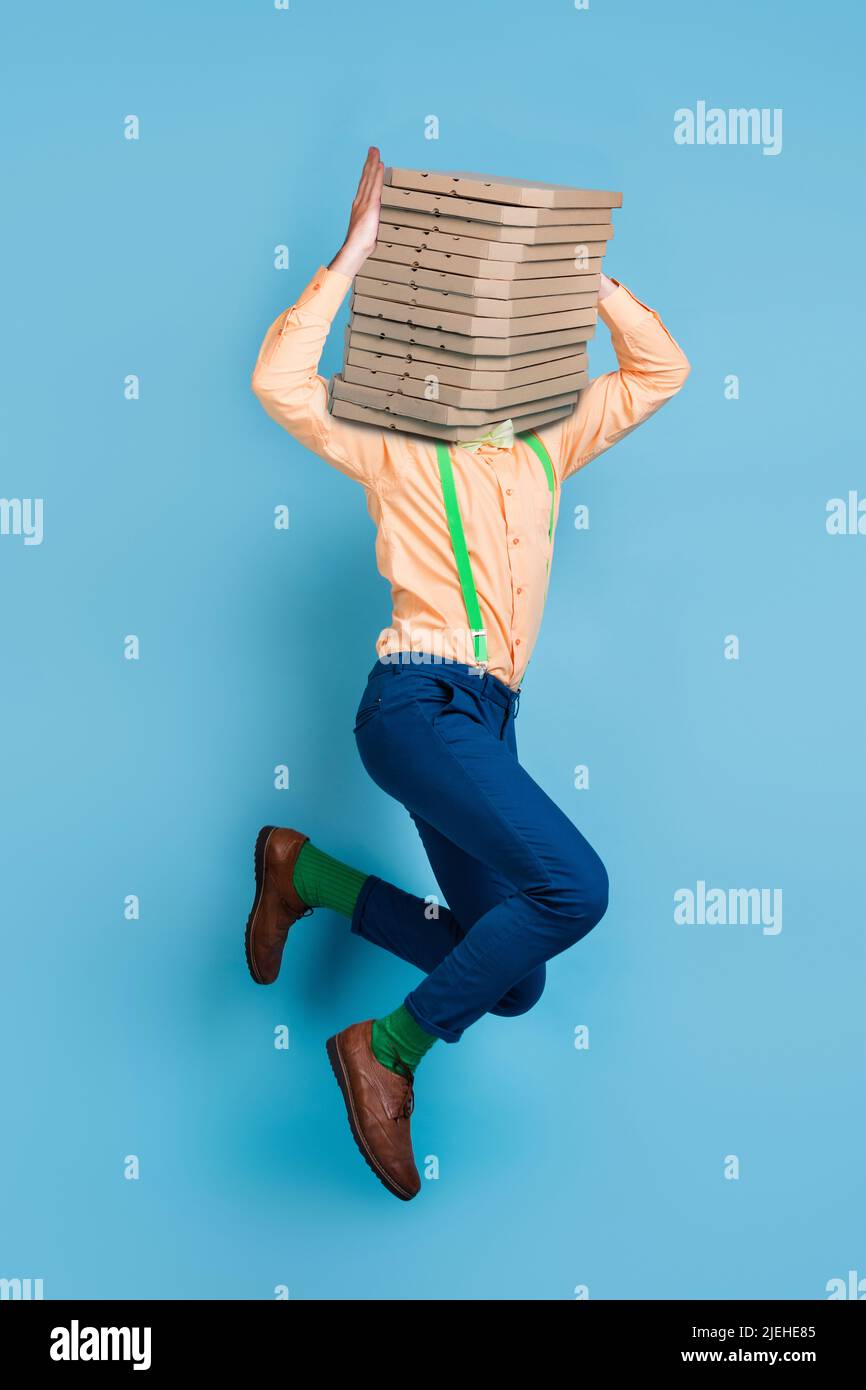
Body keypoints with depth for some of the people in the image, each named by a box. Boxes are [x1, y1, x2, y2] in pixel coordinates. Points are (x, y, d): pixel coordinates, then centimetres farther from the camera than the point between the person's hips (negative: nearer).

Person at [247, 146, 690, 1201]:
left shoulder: (545, 449, 21)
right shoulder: (396, 449, 4)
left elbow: (660, 371, 25)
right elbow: (280, 382, -11)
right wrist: (351, 256, -7)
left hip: (488, 721, 7)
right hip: (421, 704, -7)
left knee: (510, 982, 10)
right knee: (572, 885, -28)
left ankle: (308, 876, 23)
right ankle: (387, 1053, -12)